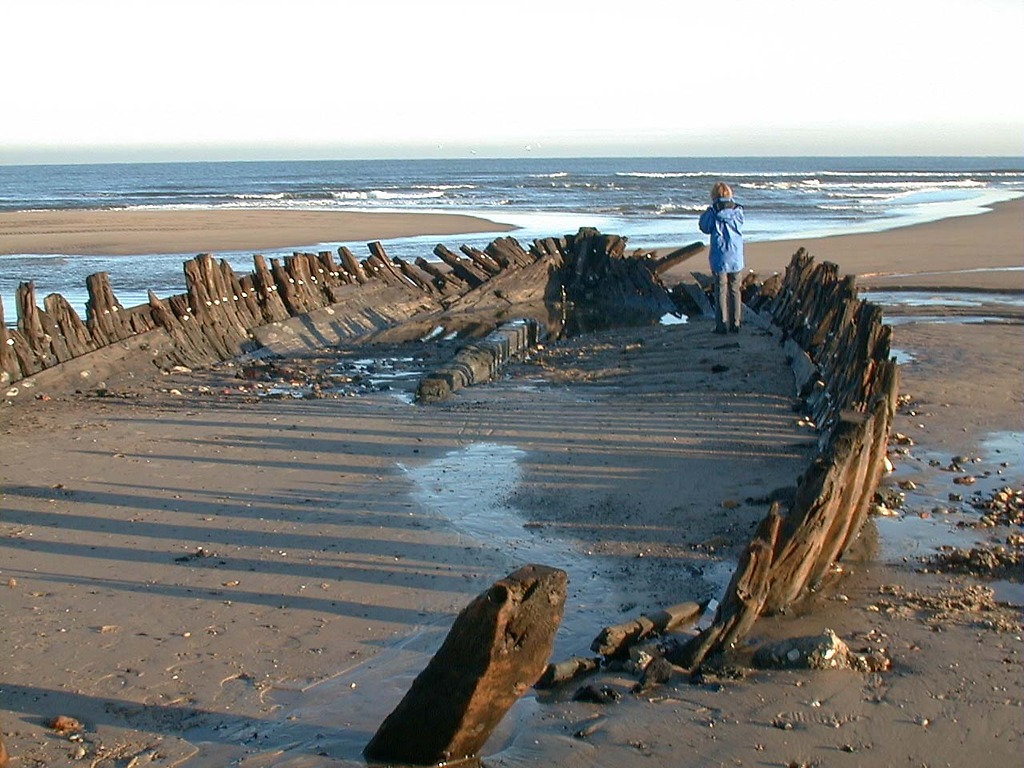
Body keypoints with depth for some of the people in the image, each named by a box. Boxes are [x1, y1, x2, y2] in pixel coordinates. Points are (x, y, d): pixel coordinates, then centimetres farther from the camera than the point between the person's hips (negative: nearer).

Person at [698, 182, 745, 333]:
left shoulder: (713, 212, -9)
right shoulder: (738, 210, -1)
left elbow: (704, 227, 1)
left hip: (719, 257, -2)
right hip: (736, 258, 3)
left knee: (721, 291, 3)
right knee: (735, 291, 11)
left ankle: (722, 324, 3)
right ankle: (735, 323, 13)